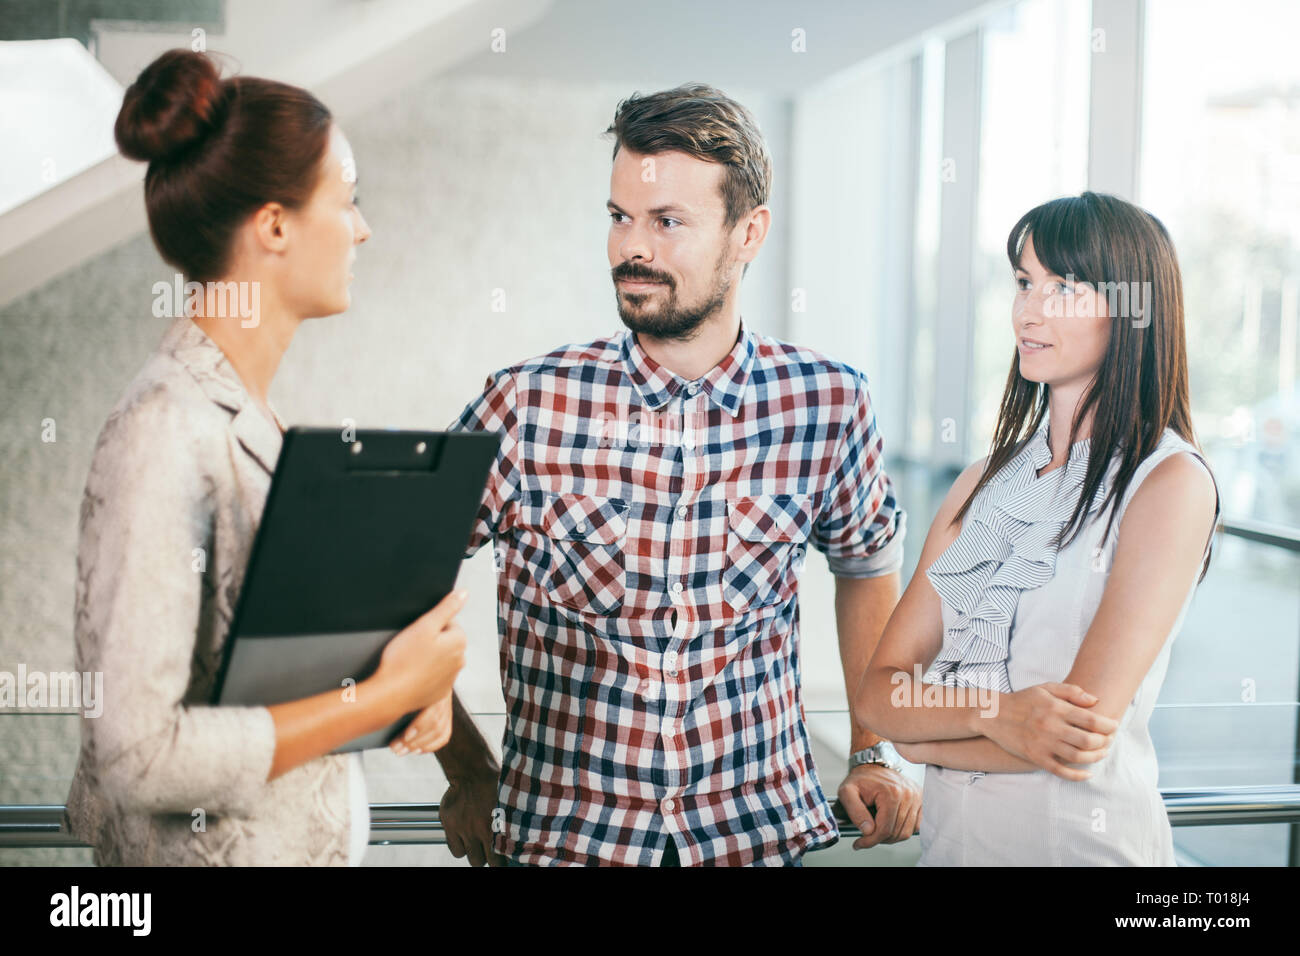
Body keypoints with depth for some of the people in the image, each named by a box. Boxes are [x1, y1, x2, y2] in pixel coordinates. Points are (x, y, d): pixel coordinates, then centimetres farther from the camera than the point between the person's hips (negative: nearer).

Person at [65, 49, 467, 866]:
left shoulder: (250, 416, 3)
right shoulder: (165, 434, -23)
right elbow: (138, 755, -26)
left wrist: (409, 668, -6)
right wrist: (384, 697, -20)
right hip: (218, 844, -8)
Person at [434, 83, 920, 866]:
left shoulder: (829, 402, -7)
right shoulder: (530, 405, -13)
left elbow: (869, 564, 11)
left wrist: (877, 753, 9)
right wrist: (468, 769, -4)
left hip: (761, 829, 2)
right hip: (561, 833, -1)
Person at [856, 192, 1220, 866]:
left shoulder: (1171, 482, -12)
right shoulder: (985, 483, 5)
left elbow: (1083, 735, -20)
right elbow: (876, 695, -2)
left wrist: (927, 737, -6)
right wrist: (993, 713, -20)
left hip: (1085, 837, -5)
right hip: (950, 833, 5)